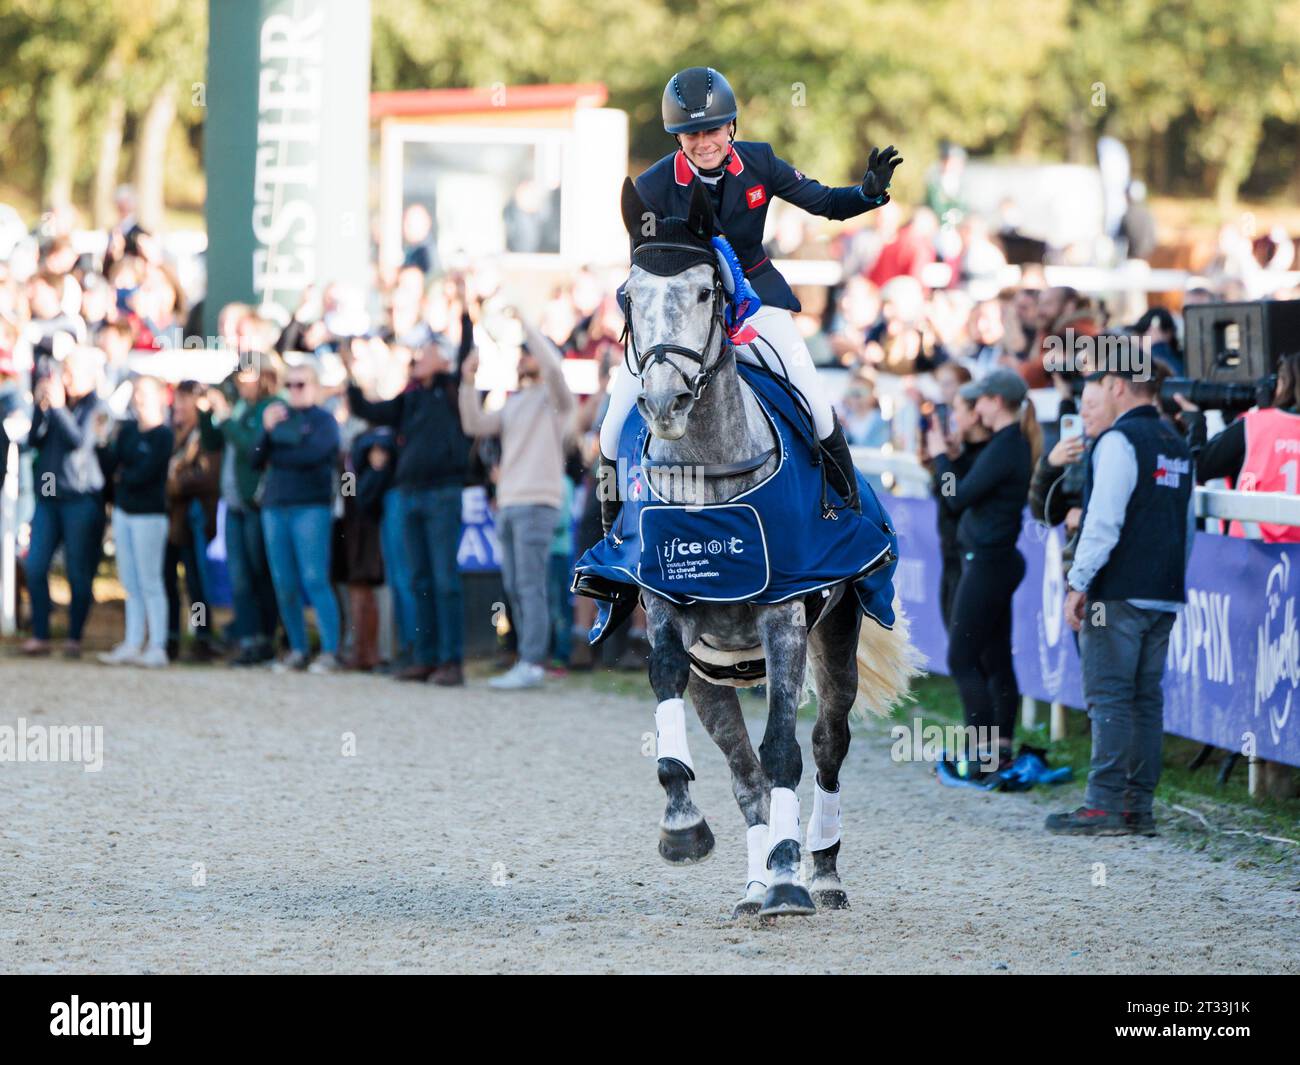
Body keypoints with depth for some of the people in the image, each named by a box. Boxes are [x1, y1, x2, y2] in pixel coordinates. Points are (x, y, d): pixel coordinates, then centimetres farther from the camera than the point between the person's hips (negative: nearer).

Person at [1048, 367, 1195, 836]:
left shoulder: (1119, 441, -11)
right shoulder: (1177, 446, 16)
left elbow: (1104, 520, -17)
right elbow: (1188, 525, 22)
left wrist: (1078, 583, -14)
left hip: (1119, 593, -8)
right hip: (1165, 595, 8)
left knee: (1109, 698, -6)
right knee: (1147, 698, 9)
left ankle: (1105, 806, -9)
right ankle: (1139, 805, 9)